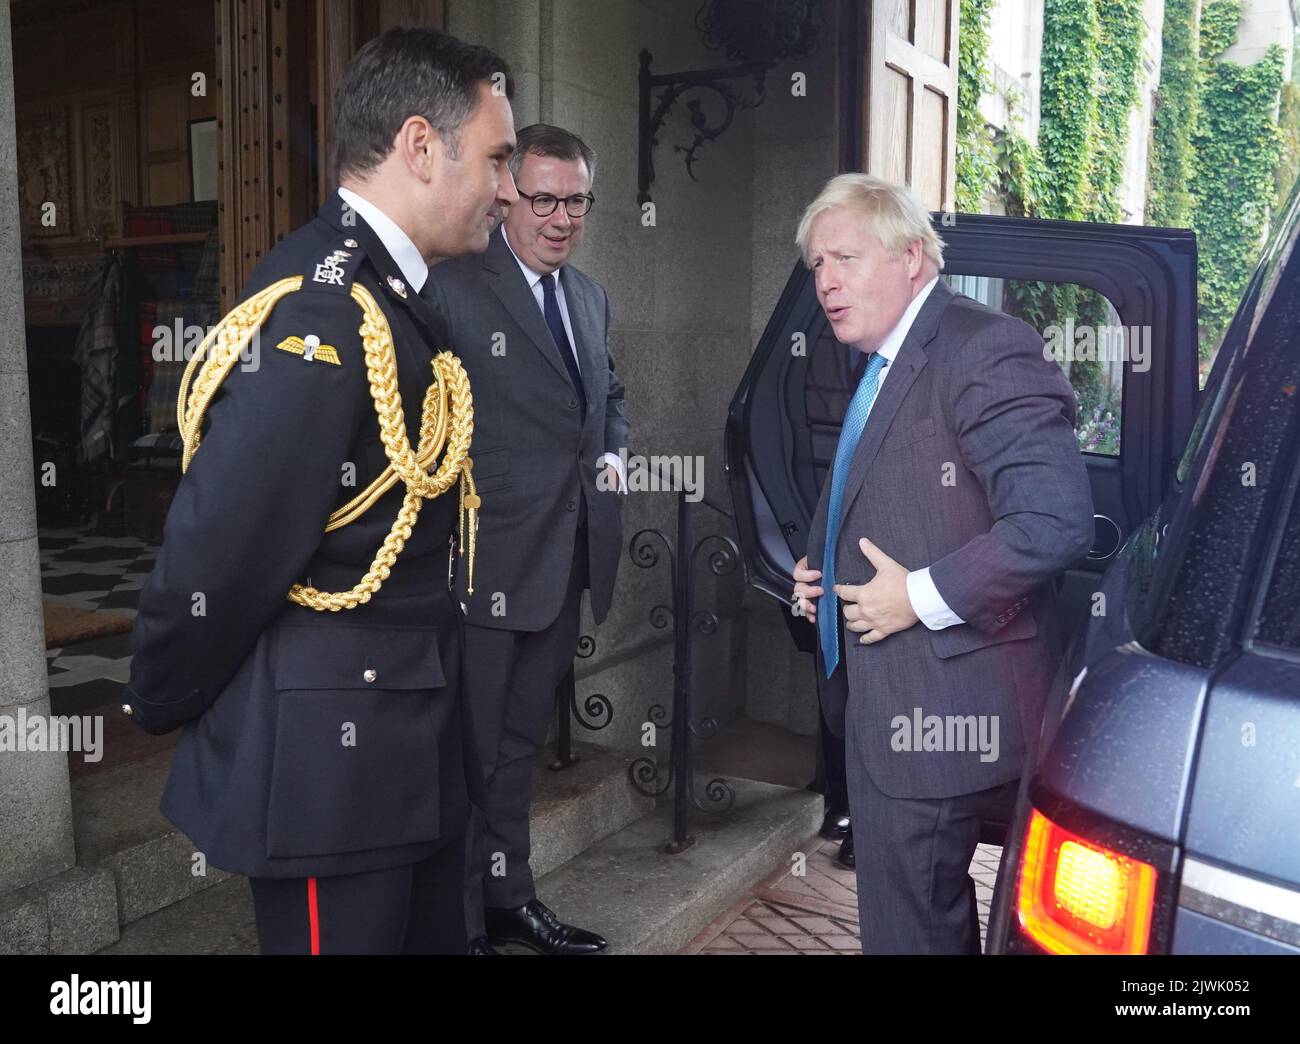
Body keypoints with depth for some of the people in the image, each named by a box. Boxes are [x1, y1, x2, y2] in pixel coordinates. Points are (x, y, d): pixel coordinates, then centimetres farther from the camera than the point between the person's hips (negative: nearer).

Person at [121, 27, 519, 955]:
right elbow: (216, 556, -22)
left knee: (434, 933, 22)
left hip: (410, 742, 9)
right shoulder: (317, 315, -23)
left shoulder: (389, 296, 7)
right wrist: (163, 706, -6)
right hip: (331, 760, -9)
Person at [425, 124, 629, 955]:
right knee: (469, 751, 6)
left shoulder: (591, 297, 13)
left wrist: (613, 453, 6)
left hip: (565, 559, 8)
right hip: (486, 563, -7)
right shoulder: (453, 286, -12)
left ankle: (510, 897, 38)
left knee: (522, 740, 21)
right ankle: (461, 921, 24)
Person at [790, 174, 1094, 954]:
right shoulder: (883, 368, 13)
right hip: (884, 703, 10)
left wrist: (923, 597, -22)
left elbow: (1056, 519, -27)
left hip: (943, 709, -10)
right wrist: (827, 570, 8)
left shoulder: (985, 349, -17)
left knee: (909, 928, 2)